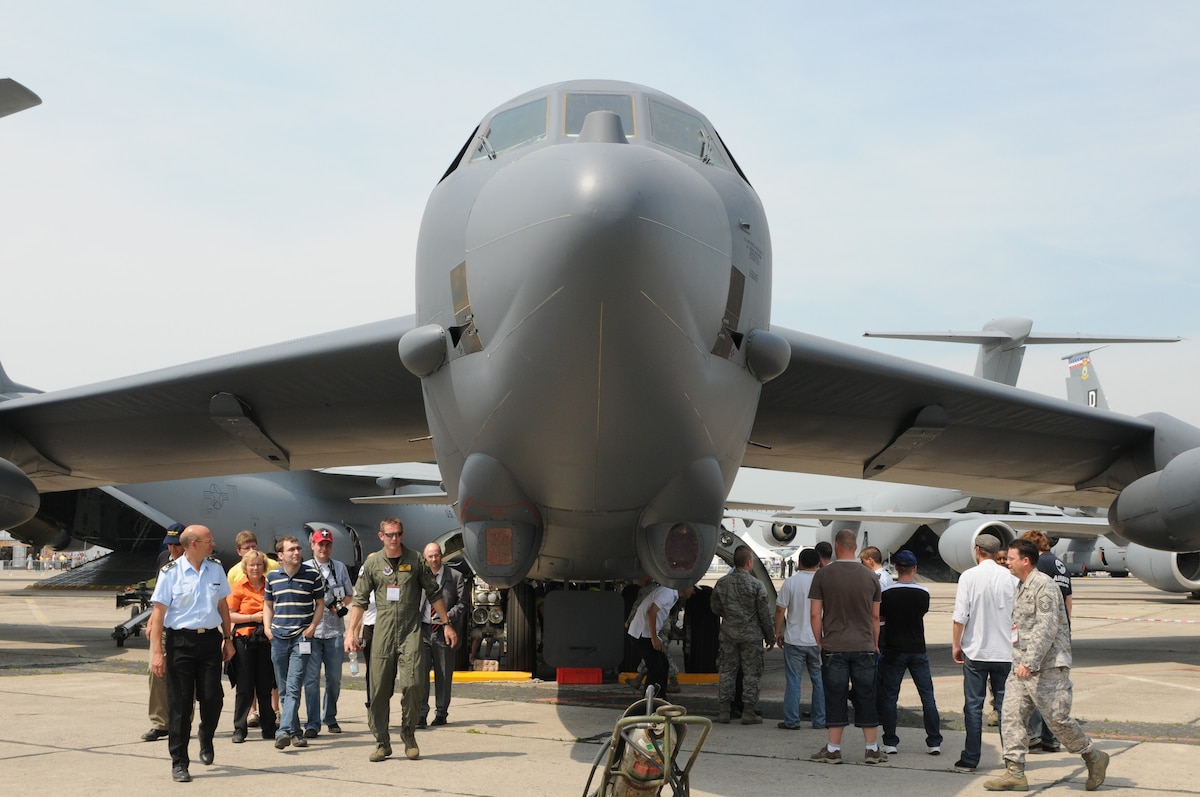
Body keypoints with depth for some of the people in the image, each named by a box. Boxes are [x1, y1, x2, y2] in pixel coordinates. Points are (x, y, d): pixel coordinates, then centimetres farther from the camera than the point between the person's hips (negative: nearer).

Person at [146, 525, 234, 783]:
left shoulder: (216, 568, 7)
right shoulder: (170, 572, -6)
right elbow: (159, 612, -8)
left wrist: (228, 638, 14)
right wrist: (157, 652, -12)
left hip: (211, 639, 4)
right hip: (181, 641, -3)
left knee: (213, 698, 3)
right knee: (180, 703, 1)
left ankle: (206, 738, 35)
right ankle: (179, 762, 11)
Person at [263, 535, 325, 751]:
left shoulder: (312, 575, -2)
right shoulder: (272, 577, 7)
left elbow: (320, 603, 7)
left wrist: (313, 626, -6)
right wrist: (267, 627, 3)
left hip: (301, 638, -4)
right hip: (278, 638, 4)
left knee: (293, 688, -12)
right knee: (283, 690, 8)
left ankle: (284, 731, -21)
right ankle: (295, 731, 17)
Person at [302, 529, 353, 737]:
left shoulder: (340, 568, 12)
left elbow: (349, 594, 17)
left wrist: (341, 606, -3)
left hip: (335, 629, 3)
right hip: (311, 630, -2)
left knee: (334, 677, 8)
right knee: (311, 678, -5)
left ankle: (330, 718, 23)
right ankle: (312, 723, -1)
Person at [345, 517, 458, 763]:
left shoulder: (416, 560, 4)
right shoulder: (372, 563, 6)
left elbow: (434, 593, 10)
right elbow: (360, 599, 7)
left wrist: (447, 624, 9)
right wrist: (351, 631, -1)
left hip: (410, 631, -1)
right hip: (382, 633, 1)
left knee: (411, 685, -13)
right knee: (379, 690, 1)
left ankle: (409, 736, 5)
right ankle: (382, 742, 11)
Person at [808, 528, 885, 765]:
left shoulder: (823, 575, -4)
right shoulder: (870, 577, 3)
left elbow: (815, 613, -4)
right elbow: (875, 616, 10)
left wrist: (820, 642, 7)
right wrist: (875, 645, 20)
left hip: (833, 647, -2)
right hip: (864, 647, 2)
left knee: (835, 698, 3)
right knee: (866, 698, 8)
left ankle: (833, 749, 5)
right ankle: (872, 749, 12)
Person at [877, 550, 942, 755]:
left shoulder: (888, 594, -10)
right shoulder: (924, 593, -4)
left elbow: (879, 617, 2)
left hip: (893, 651, -2)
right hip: (918, 650, 2)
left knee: (889, 696, 6)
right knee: (927, 695, 8)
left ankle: (890, 742, 5)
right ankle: (934, 742, 9)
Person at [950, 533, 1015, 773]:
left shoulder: (969, 576, -7)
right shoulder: (1010, 577, 0)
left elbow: (960, 615, -9)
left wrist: (956, 644, 2)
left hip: (975, 651, -2)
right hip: (1005, 652, 2)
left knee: (973, 705, 3)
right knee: (1005, 705, 8)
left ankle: (970, 758, 4)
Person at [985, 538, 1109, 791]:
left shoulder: (1044, 586, -13)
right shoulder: (1022, 586, 18)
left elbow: (1046, 629, -21)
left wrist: (1029, 662, -26)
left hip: (1048, 667, -9)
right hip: (1025, 668, 9)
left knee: (1057, 718, -4)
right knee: (1011, 714, 0)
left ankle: (1093, 757, 17)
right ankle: (1015, 773, 0)